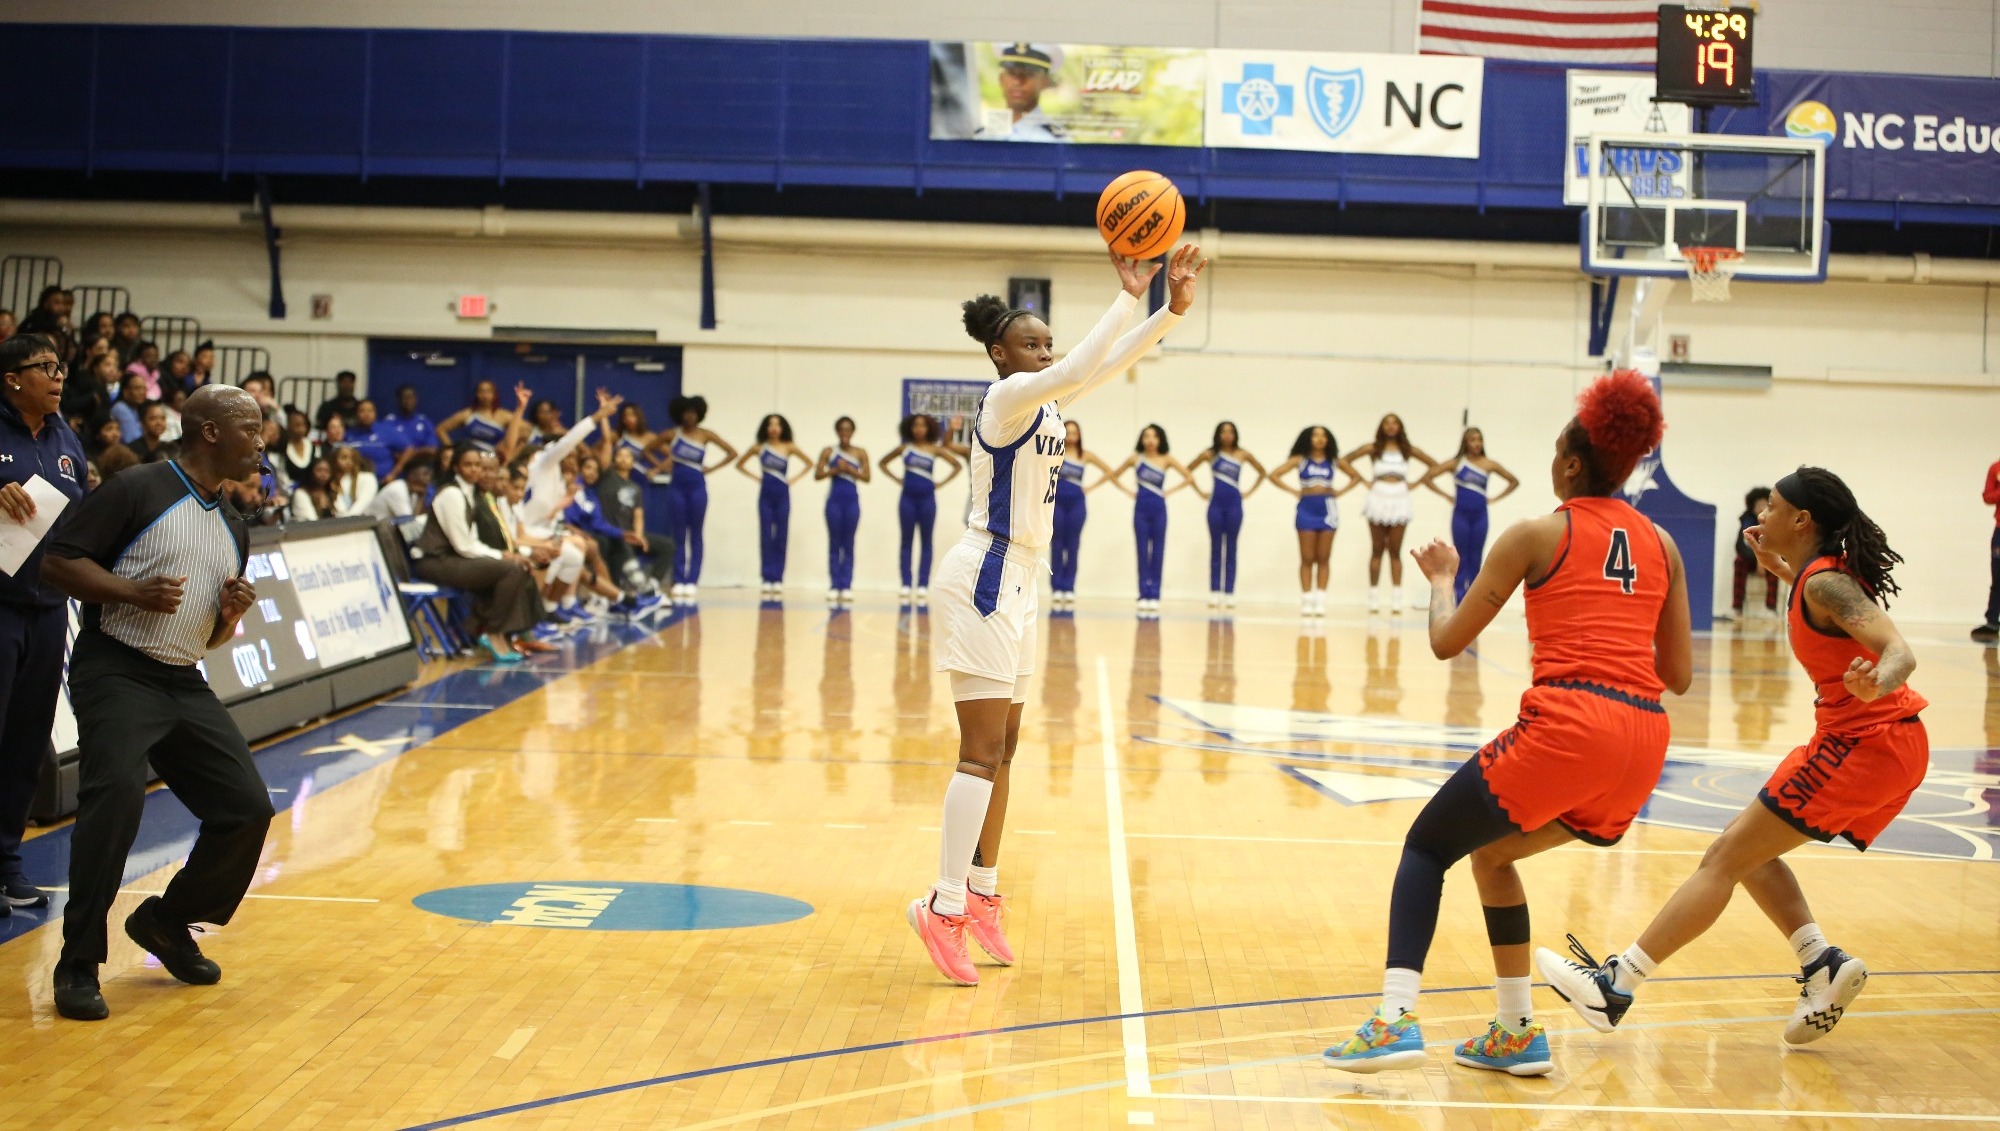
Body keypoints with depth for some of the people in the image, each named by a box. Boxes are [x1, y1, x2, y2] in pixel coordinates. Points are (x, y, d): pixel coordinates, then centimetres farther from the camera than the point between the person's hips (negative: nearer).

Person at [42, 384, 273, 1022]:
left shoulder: (233, 529, 15)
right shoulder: (137, 491, -7)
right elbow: (58, 562, -11)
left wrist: (230, 617, 0)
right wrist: (135, 593, -23)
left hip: (183, 683, 7)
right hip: (116, 672, -7)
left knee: (246, 806, 0)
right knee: (117, 792, -27)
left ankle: (168, 921, 23)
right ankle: (78, 966, -18)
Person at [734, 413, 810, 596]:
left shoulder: (789, 447, 0)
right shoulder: (759, 447, 1)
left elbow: (809, 463, 6)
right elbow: (740, 464, 10)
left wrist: (794, 479, -1)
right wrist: (756, 477, 0)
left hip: (782, 495, 0)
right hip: (766, 495, 0)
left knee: (781, 537, 2)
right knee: (765, 537, -1)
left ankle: (778, 579, 5)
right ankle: (767, 579, 1)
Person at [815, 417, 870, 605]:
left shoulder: (860, 453, 4)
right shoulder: (828, 451, 3)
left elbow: (867, 477, -3)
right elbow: (817, 475, -1)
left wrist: (849, 469, -14)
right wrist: (834, 470, -14)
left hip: (852, 501, 0)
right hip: (834, 500, 0)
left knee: (848, 545, 3)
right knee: (834, 544, 2)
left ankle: (846, 587, 3)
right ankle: (833, 587, 3)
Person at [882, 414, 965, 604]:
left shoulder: (934, 449, 1)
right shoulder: (904, 448, 3)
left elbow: (957, 465, 5)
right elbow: (883, 463, 14)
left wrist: (941, 483, -2)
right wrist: (897, 479, 2)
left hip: (927, 498, 0)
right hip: (908, 498, 0)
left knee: (926, 542, 2)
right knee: (907, 542, 2)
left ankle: (923, 586, 2)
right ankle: (906, 585, 3)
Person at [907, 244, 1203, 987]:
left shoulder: (1046, 403, 13)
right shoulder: (1007, 396, -13)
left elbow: (1111, 364, 10)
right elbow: (1078, 370, -30)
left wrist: (1173, 307, -3)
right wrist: (1128, 296, -27)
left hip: (1014, 581, 10)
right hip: (983, 579, -10)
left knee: (1002, 749, 12)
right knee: (983, 750, -12)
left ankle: (981, 895, 19)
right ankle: (944, 907, -12)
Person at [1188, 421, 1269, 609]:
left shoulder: (1242, 455, 2)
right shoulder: (1210, 454, 0)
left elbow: (1262, 472, 13)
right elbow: (1187, 470, 7)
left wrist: (1249, 492, 5)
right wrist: (1200, 491, 3)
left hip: (1234, 504, 0)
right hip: (1216, 503, 0)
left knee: (1231, 549, 4)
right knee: (1215, 549, 3)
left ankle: (1230, 593, 5)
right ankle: (1214, 593, 4)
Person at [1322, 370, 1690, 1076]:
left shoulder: (1537, 535, 4)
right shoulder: (1661, 544, 16)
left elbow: (1446, 642, 8)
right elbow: (1678, 674, 17)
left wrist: (1442, 578, 26)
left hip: (1568, 726, -6)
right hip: (1645, 743, 6)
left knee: (1428, 846, 10)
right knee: (1491, 851, 26)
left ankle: (1396, 1019, -7)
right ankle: (1517, 1034, 24)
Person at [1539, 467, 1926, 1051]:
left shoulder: (1824, 582, -17)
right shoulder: (1826, 572, 10)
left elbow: (1901, 652, -29)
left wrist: (1875, 685, -50)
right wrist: (1780, 569, 33)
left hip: (1866, 745, -10)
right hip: (1882, 743, 10)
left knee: (1727, 857, -9)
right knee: (1750, 852, 17)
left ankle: (1615, 985, -9)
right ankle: (1823, 965, 6)